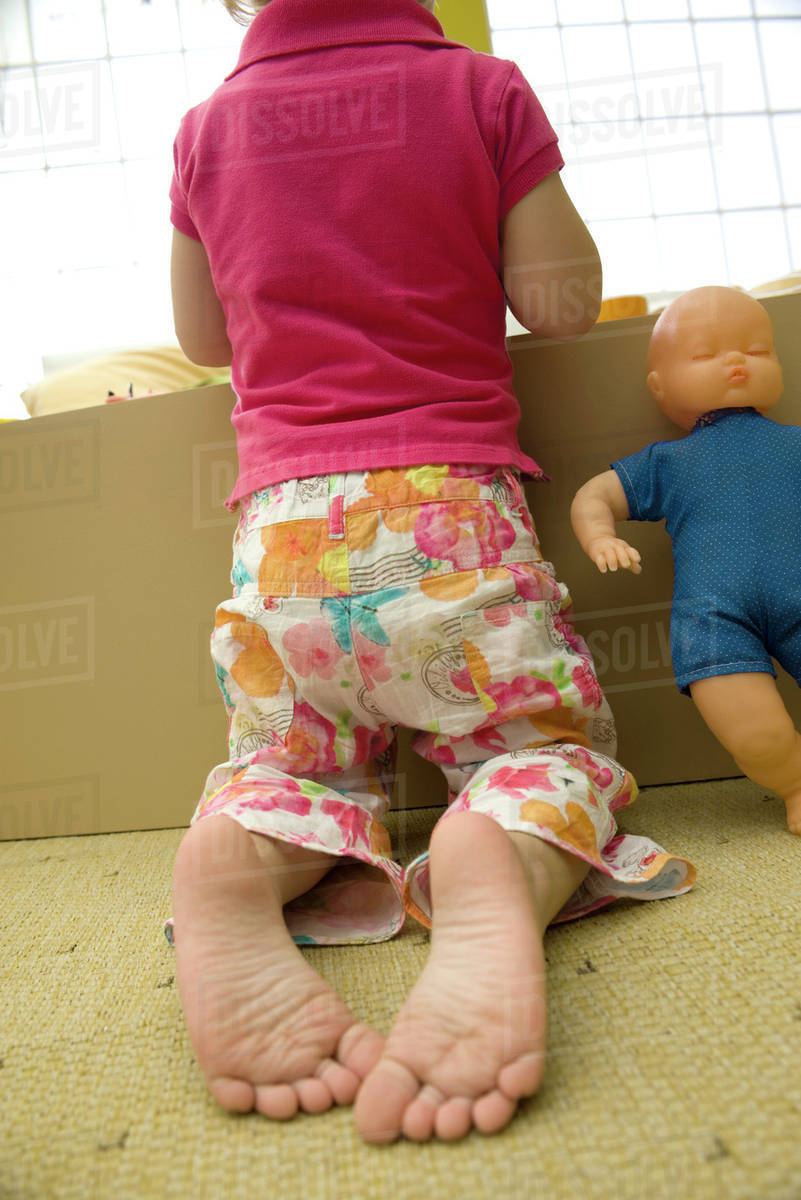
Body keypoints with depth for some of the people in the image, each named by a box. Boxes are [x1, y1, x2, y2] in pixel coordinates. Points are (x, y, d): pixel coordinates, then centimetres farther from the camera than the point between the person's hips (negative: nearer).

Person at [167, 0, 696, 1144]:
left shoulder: (208, 125, 13)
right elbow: (562, 302, 4)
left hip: (281, 522, 3)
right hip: (451, 503, -2)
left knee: (300, 760, 22)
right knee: (552, 740, 15)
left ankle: (234, 854, -16)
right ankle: (502, 861, -23)